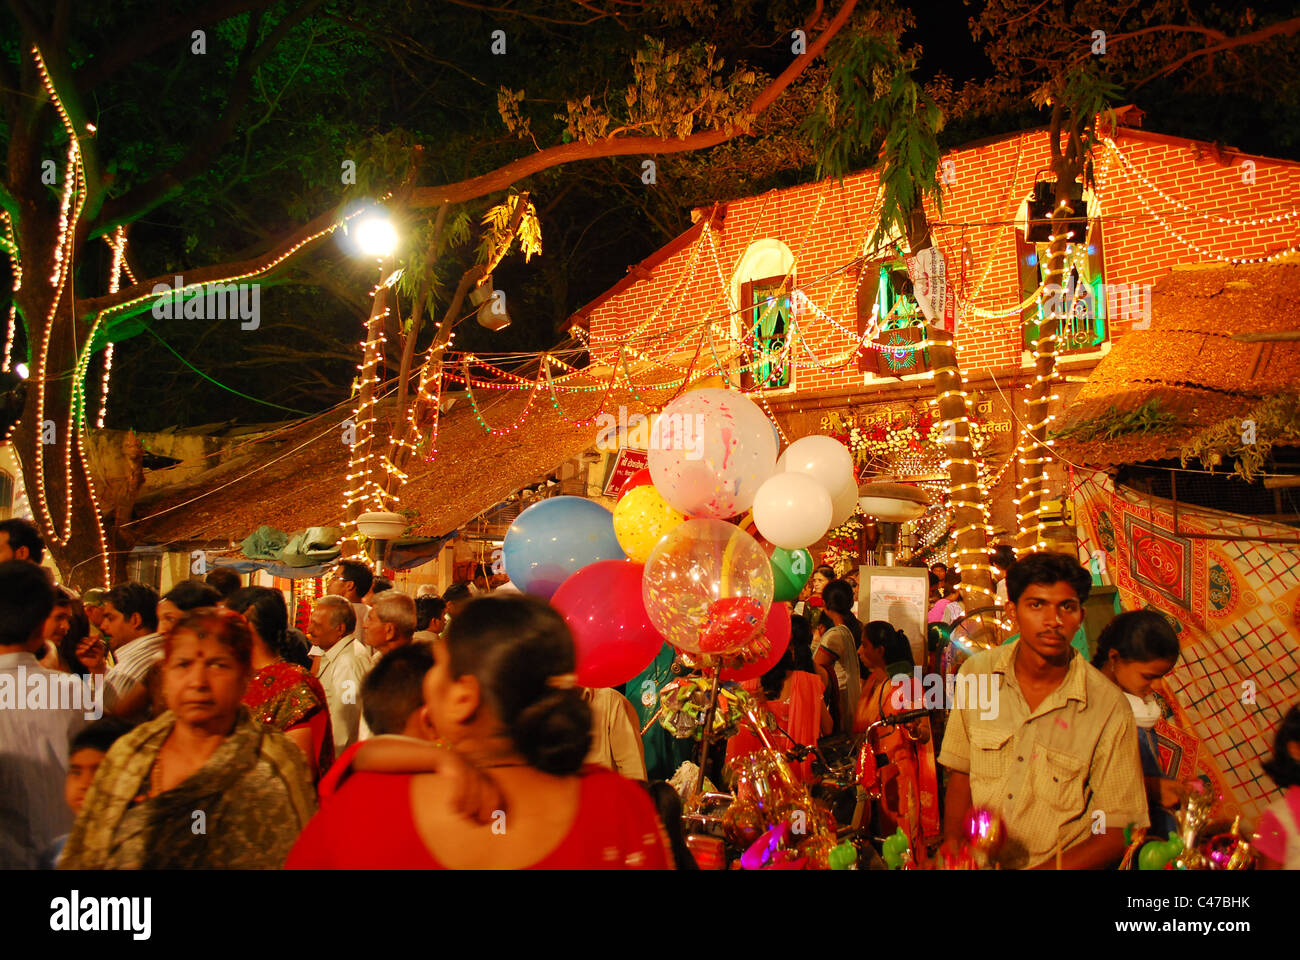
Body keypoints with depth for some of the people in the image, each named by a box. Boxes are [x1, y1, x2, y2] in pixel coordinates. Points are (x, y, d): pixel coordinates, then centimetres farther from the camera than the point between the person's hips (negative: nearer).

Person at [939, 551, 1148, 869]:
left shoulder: (1109, 709, -9)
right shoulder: (975, 674, 0)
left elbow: (1119, 832, -5)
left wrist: (1045, 869, -16)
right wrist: (952, 853, -6)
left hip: (1059, 866, -1)